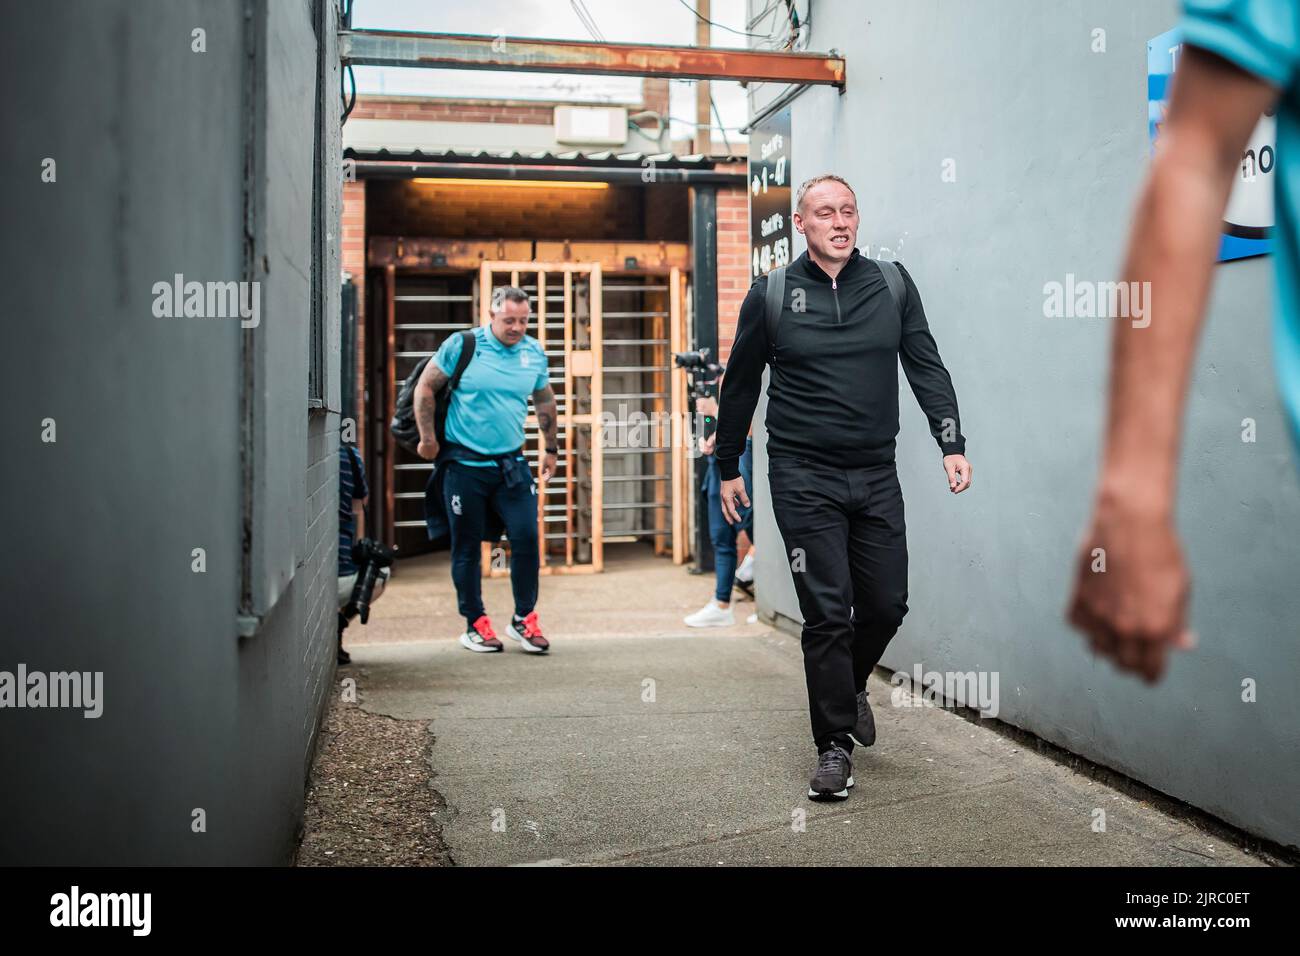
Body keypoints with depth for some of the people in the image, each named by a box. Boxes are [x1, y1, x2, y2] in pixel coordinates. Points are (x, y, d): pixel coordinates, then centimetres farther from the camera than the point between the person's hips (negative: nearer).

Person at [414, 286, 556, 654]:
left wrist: (550, 449, 22)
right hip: (465, 464, -3)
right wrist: (428, 438, -2)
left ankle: (524, 619, 12)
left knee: (526, 536, -5)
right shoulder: (462, 346, -7)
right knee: (466, 546, 5)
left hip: (512, 463, 3)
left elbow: (545, 402, 19)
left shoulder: (534, 353, 5)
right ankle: (475, 624, 18)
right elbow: (425, 388, 0)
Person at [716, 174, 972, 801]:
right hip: (804, 478, -3)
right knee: (827, 612, -4)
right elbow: (741, 385, 8)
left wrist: (952, 444, -5)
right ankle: (834, 744, 10)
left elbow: (927, 368, 7)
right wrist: (728, 467, 12)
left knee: (887, 603, 7)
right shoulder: (772, 295, 0)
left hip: (876, 474, 3)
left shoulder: (892, 286, 5)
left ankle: (851, 684, 38)